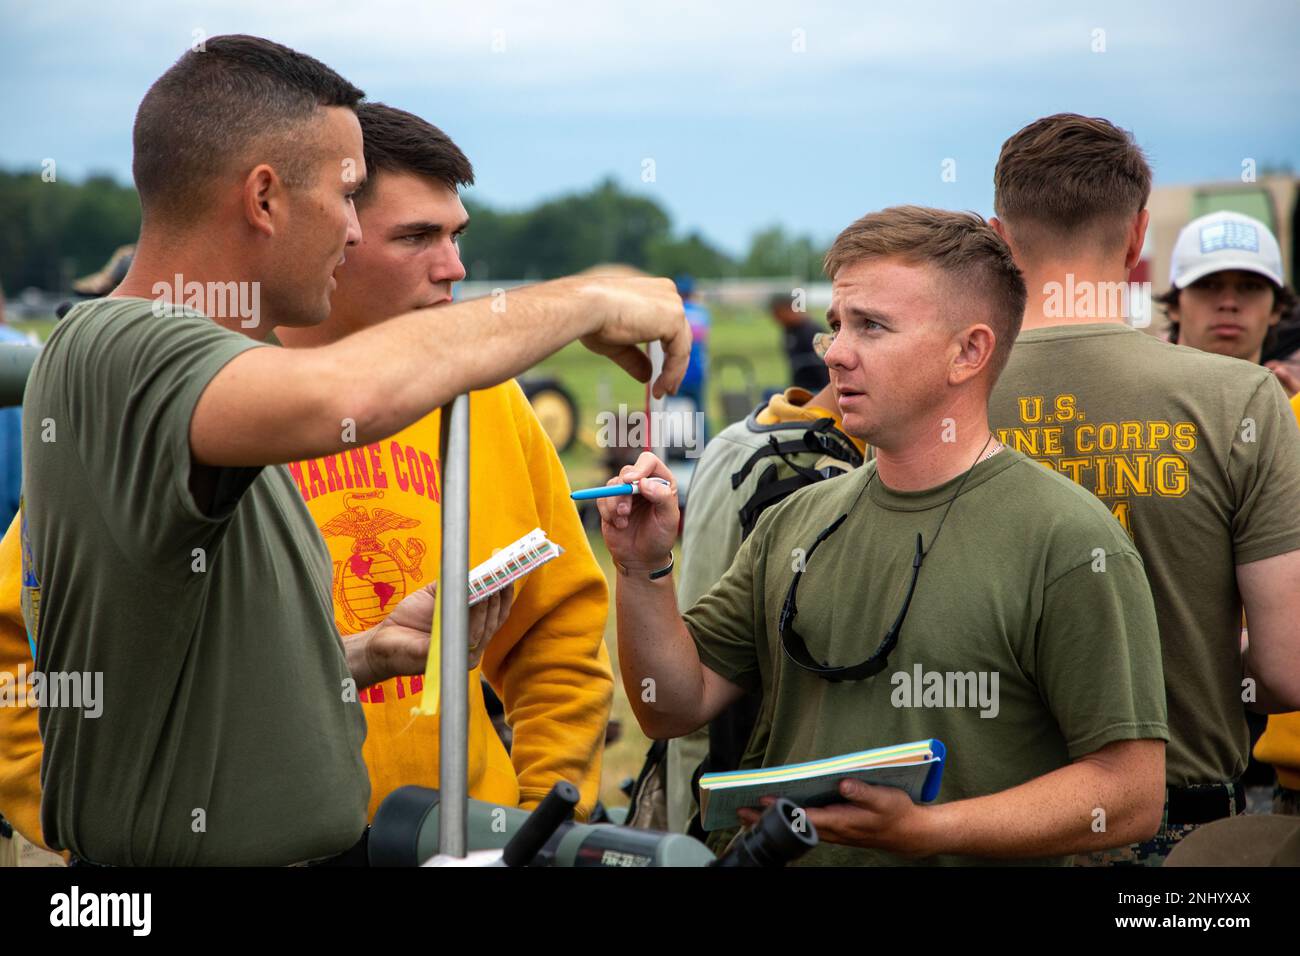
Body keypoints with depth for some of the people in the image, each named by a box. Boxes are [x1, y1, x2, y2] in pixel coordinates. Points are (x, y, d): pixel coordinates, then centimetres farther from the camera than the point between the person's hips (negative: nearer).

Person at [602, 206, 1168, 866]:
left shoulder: (1068, 540, -7)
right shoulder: (796, 524, 13)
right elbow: (677, 707, 14)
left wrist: (924, 829, -16)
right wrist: (644, 572, -1)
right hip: (780, 852, 4)